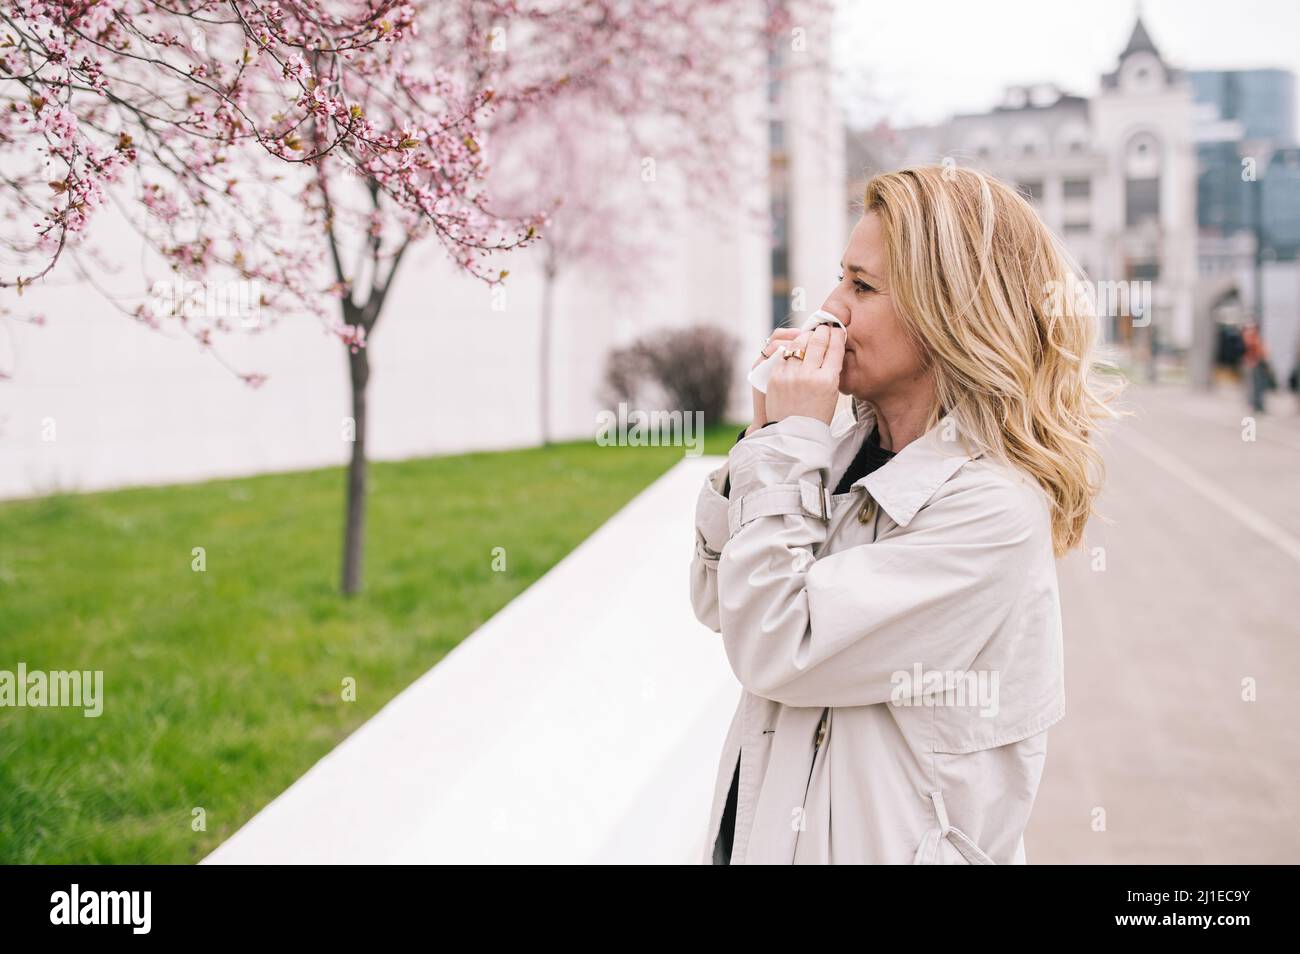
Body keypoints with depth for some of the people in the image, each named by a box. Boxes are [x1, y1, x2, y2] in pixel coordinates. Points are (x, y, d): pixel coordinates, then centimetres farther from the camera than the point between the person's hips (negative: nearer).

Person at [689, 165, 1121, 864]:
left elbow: (773, 648, -25)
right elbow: (717, 603, 3)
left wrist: (792, 440, -18)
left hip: (875, 842, -7)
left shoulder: (993, 507, -22)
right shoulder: (845, 446, -1)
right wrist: (767, 432, -7)